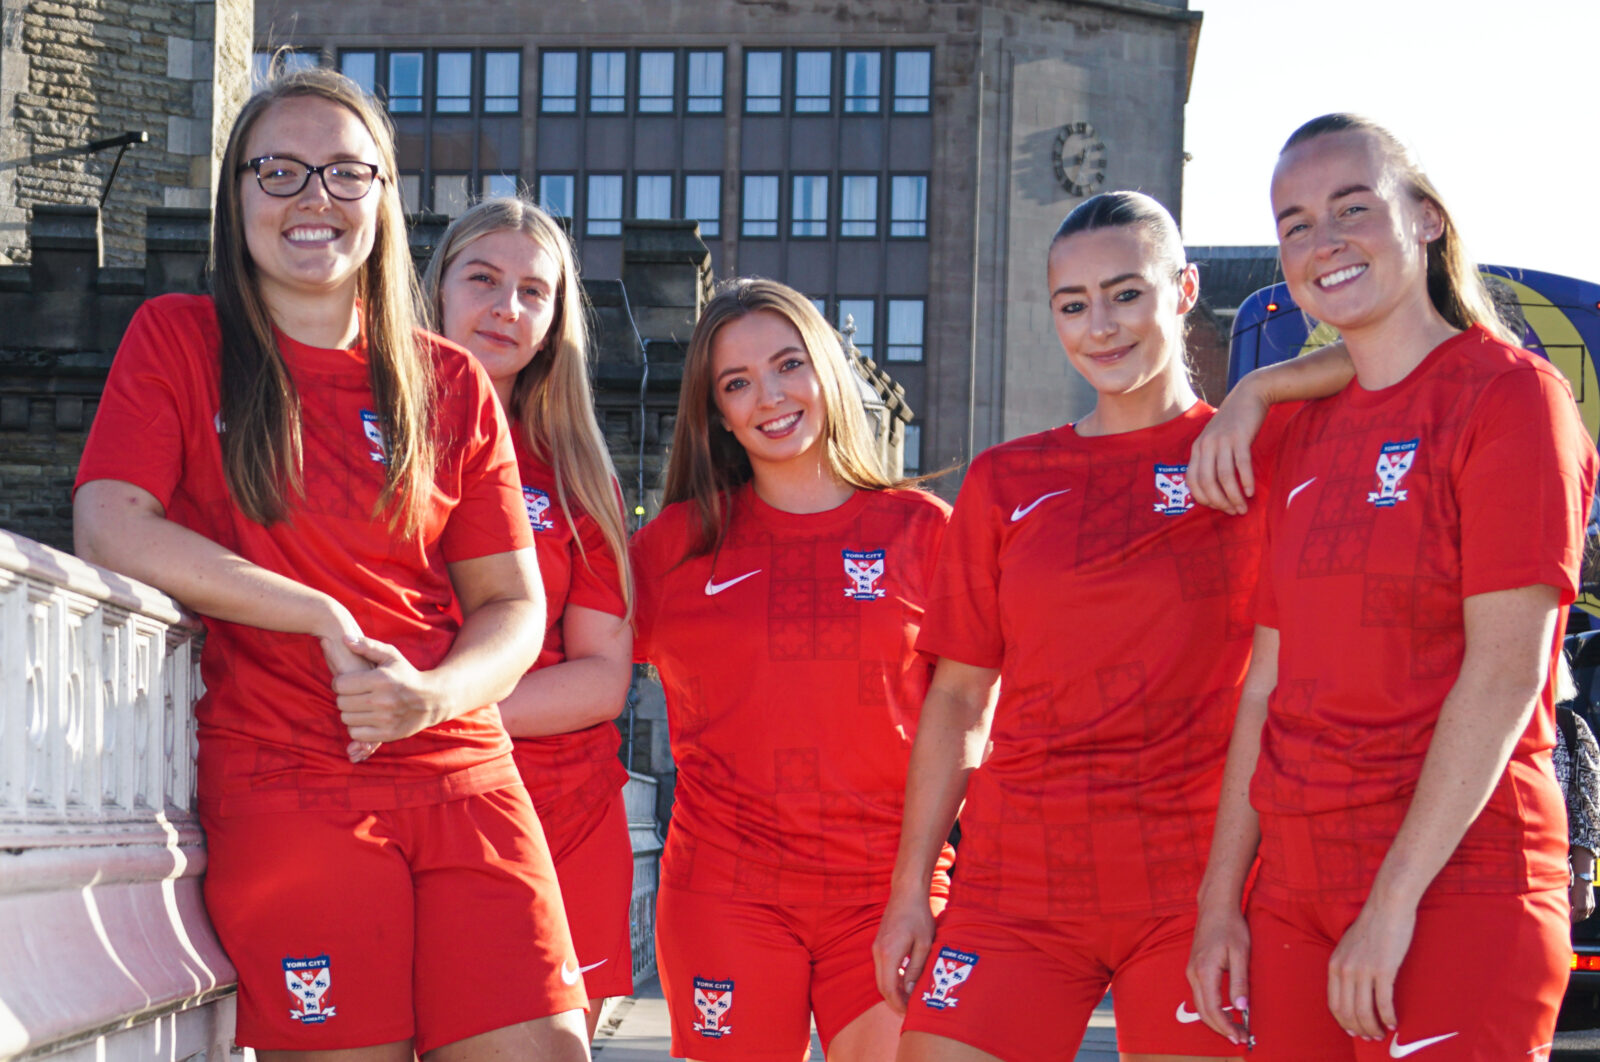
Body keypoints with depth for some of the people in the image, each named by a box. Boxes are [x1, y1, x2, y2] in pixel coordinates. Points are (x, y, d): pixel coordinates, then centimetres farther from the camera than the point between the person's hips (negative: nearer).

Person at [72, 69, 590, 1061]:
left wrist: (435, 694, -10)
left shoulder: (450, 386, 12)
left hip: (464, 781, 3)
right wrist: (325, 619, -11)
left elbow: (513, 604, 12)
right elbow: (110, 526, -7)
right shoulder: (179, 339, 6)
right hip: (282, 786, -3)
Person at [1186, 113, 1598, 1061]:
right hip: (1296, 885, 6)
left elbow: (1508, 668, -13)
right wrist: (1220, 903, 8)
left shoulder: (1510, 394, -5)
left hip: (1455, 874, -6)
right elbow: (1271, 683, 14)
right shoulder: (1306, 436, 15)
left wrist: (1394, 897, -17)